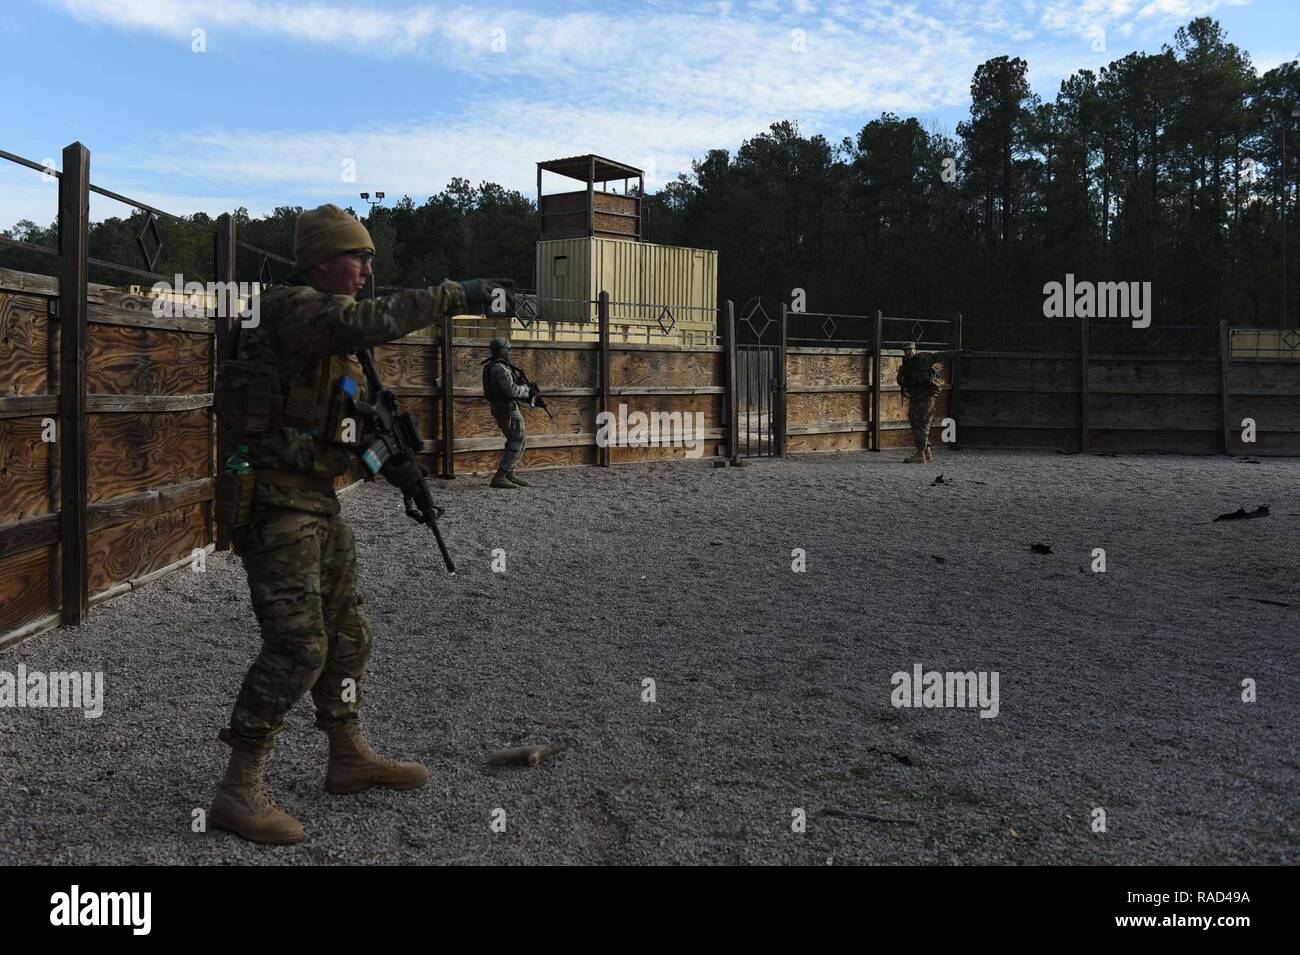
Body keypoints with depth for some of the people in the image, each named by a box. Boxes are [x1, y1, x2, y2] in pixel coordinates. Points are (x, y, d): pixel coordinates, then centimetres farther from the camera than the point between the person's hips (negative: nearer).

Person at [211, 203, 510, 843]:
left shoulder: (327, 320, 17)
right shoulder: (292, 307, -13)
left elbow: (351, 411, 21)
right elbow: (368, 321, -34)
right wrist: (453, 296, -28)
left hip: (317, 501, 10)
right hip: (273, 502, -10)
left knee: (346, 635, 15)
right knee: (297, 646, -13)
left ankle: (350, 758, 29)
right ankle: (238, 791, -4)